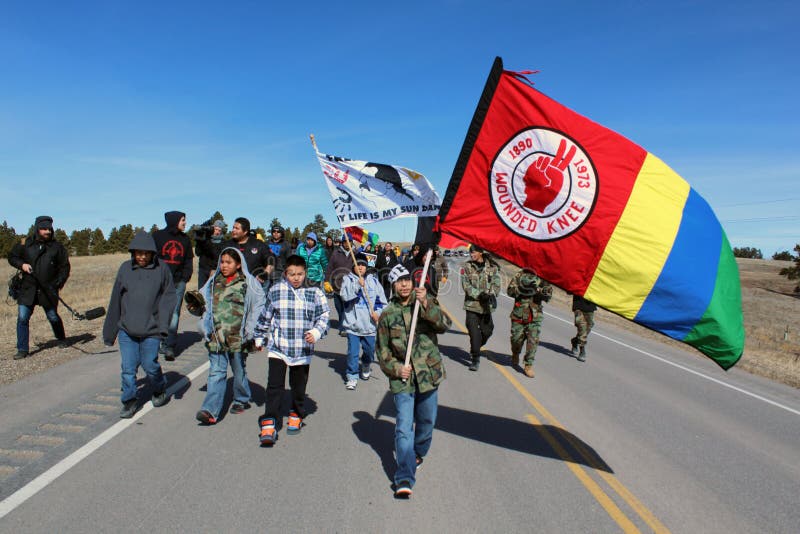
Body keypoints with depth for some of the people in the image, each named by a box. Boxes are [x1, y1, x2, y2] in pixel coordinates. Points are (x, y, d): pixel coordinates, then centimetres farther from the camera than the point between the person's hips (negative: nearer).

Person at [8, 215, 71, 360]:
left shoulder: (56, 246, 2)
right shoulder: (25, 243, 3)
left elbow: (65, 266, 7)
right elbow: (11, 257, 14)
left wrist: (59, 283, -5)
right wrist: (22, 264, -7)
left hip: (48, 290, -1)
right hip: (28, 289, 1)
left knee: (53, 317, 8)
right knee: (22, 318, -3)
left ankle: (61, 339, 33)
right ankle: (22, 349, 6)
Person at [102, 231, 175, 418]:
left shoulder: (162, 268, -3)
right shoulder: (125, 268, 3)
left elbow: (169, 296, -1)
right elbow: (116, 300, 8)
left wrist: (164, 324, -11)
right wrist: (110, 331, 12)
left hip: (151, 330, -2)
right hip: (126, 329, 2)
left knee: (150, 365, 2)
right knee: (128, 368, 3)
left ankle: (159, 390, 30)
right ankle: (129, 401, 19)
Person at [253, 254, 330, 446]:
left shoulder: (314, 293, -2)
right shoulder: (275, 291, 0)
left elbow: (323, 316, 0)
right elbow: (265, 316, 13)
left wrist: (316, 333, -17)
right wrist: (259, 337, 20)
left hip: (303, 349, 1)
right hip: (277, 347, 0)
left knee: (299, 386, 14)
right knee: (274, 385, -7)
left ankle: (296, 416, 36)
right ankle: (269, 424, -2)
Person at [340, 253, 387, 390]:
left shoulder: (373, 280, 6)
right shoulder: (348, 279, -1)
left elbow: (381, 300, 10)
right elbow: (345, 296, -17)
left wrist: (378, 312, -5)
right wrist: (358, 285, -26)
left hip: (369, 324, 3)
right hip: (352, 323, -2)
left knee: (369, 350, 13)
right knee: (353, 351, -5)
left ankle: (366, 367, 42)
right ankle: (352, 376, 11)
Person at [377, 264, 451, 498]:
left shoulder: (428, 303, 0)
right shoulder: (388, 314, 2)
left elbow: (444, 325, -17)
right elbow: (382, 349, 6)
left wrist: (426, 304, -29)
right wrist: (396, 368, -9)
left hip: (428, 374, 1)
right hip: (402, 378, -1)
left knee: (426, 421, 17)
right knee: (404, 427, -7)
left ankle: (418, 452, 45)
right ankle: (404, 478, -5)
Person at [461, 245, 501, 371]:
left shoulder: (492, 267, 0)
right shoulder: (467, 267, -1)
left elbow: (496, 285, -3)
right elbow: (466, 286, -7)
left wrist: (491, 295, -22)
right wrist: (479, 295, -19)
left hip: (486, 305, 2)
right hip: (472, 304, -2)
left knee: (487, 331, 10)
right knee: (474, 332, -6)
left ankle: (474, 350, 38)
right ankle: (475, 358, 6)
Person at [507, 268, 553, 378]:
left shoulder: (543, 278, 2)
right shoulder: (519, 275, 1)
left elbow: (548, 294, -6)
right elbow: (510, 290, -6)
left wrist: (538, 289, -24)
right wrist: (521, 288, -23)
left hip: (535, 316, 0)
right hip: (518, 315, 0)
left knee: (533, 341, -9)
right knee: (516, 339, 8)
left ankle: (529, 366, 2)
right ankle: (515, 354, 41)